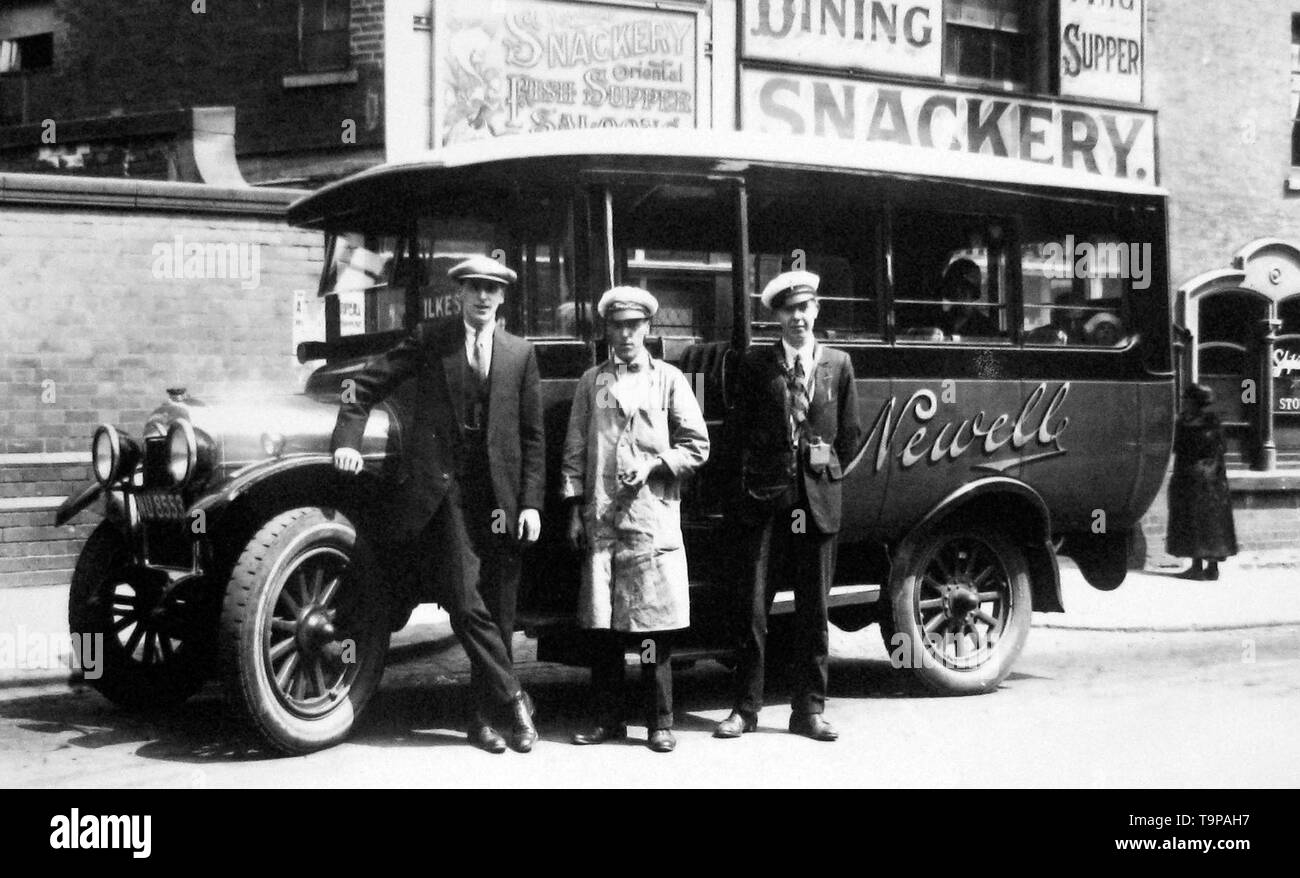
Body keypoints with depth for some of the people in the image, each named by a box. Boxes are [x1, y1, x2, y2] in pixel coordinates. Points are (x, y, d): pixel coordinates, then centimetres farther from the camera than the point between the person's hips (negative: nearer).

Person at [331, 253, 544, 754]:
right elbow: (367, 385, 8)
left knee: (498, 611, 4)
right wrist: (348, 440, -6)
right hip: (441, 491, -2)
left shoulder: (520, 354, 10)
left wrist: (531, 502, 1)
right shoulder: (430, 339, 6)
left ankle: (485, 716, 15)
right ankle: (513, 701, -2)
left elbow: (532, 435, 8)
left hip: (498, 496, 2)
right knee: (465, 602, -13)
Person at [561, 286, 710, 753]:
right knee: (603, 625, 3)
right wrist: (575, 510, 6)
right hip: (601, 518, 2)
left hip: (652, 517, -2)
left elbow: (696, 446, 7)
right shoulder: (591, 382, 13)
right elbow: (575, 452, 13)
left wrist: (653, 466, -7)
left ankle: (659, 723, 3)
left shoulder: (668, 379, 8)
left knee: (653, 623, -4)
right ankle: (607, 719, 12)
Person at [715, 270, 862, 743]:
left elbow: (850, 436, 12)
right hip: (764, 496, -1)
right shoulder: (756, 363, 4)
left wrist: (825, 471, 7)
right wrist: (759, 471, 5)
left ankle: (809, 709, 14)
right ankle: (745, 708, 7)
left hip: (817, 500, 1)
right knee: (753, 606, -1)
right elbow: (739, 427, 8)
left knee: (813, 610, 6)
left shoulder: (838, 364, 8)